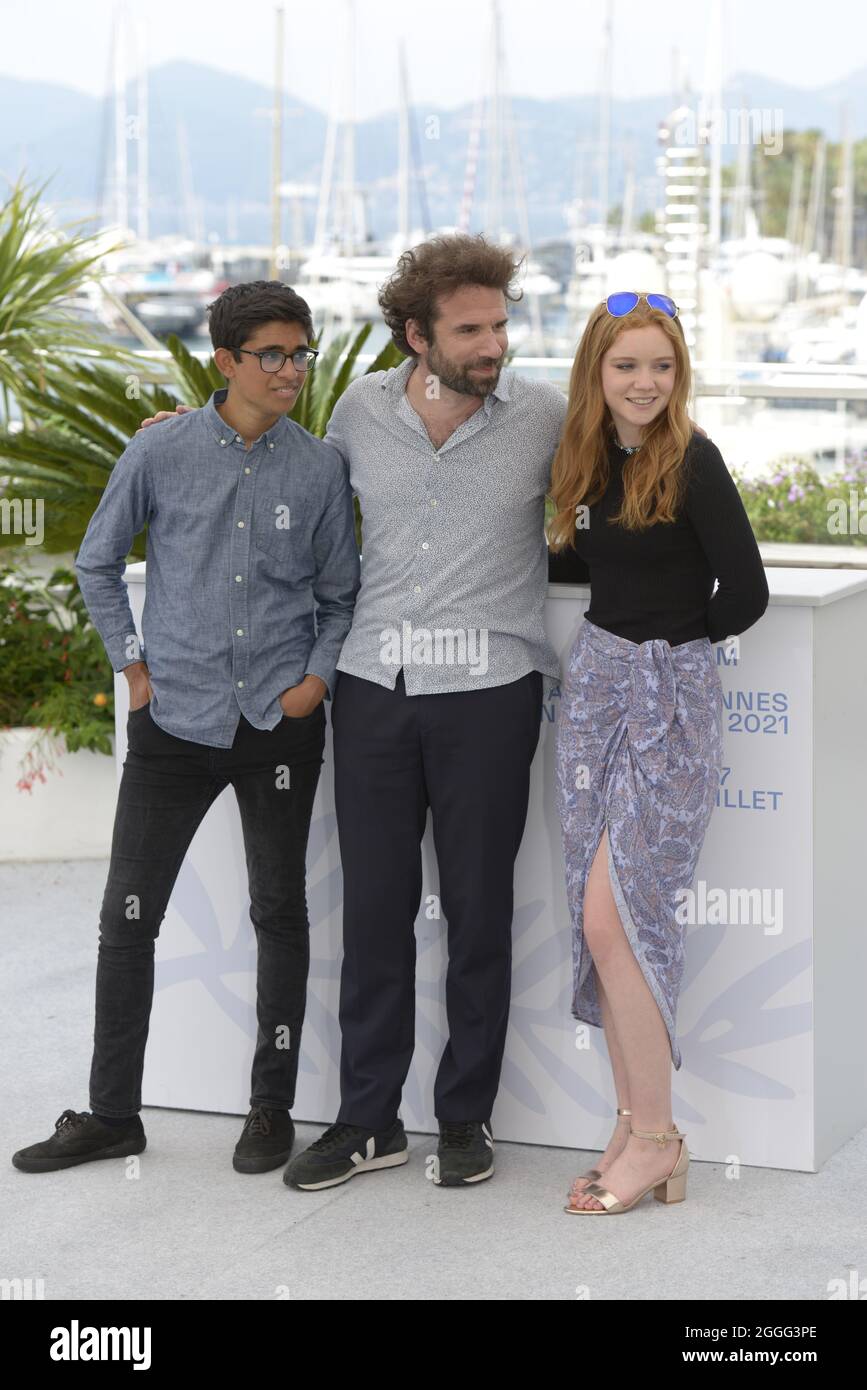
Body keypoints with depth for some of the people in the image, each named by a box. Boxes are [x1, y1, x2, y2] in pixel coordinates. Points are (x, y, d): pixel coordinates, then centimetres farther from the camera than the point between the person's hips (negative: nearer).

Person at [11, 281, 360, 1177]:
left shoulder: (320, 468, 1)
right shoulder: (161, 455, -2)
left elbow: (339, 592, 11)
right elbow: (97, 564, 10)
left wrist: (320, 675, -2)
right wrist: (132, 665, 5)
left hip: (280, 725, 1)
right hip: (175, 721, 0)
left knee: (280, 912, 8)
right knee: (127, 916, 2)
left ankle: (271, 1107, 21)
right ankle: (111, 1114, 15)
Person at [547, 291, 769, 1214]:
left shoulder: (692, 462, -13)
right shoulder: (598, 461, 8)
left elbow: (744, 595, -14)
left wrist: (680, 637, 1)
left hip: (670, 696, -7)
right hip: (594, 686, 7)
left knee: (614, 915, -10)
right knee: (602, 919, 6)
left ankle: (657, 1140, 0)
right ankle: (633, 1126, 15)